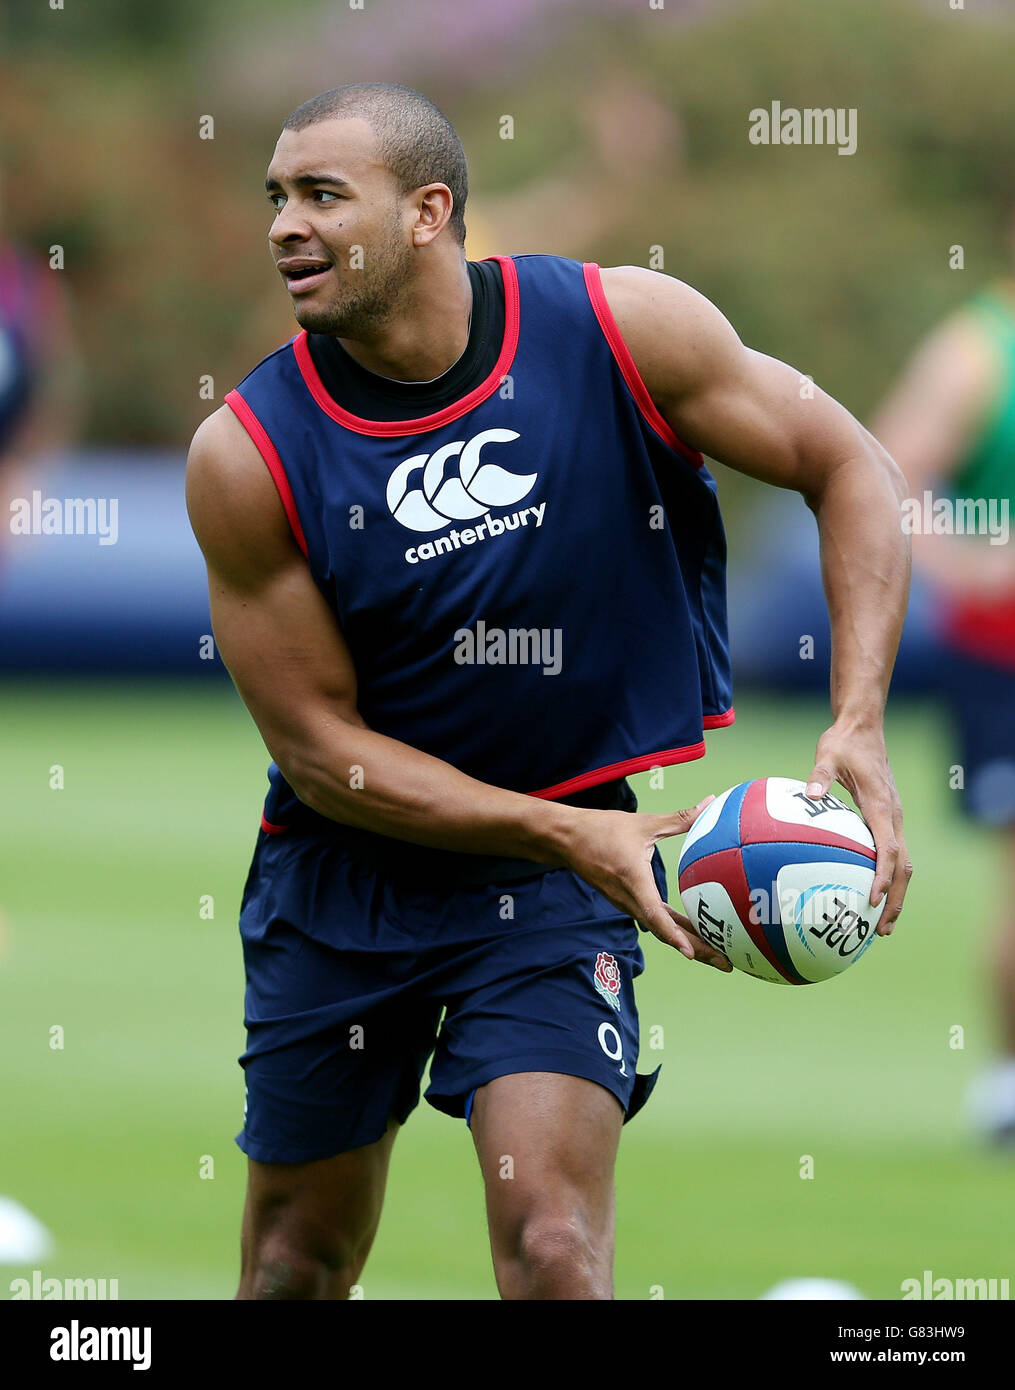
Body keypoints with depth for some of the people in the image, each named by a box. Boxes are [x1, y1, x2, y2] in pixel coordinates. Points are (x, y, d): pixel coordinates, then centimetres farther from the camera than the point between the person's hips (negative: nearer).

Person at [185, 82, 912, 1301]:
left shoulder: (623, 329, -14)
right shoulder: (247, 456, -13)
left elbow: (847, 467, -2)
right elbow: (318, 747, -10)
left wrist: (857, 723, -15)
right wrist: (568, 837, -20)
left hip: (568, 863, -2)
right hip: (343, 870, 2)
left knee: (552, 1240, -20)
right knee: (300, 1258, 13)